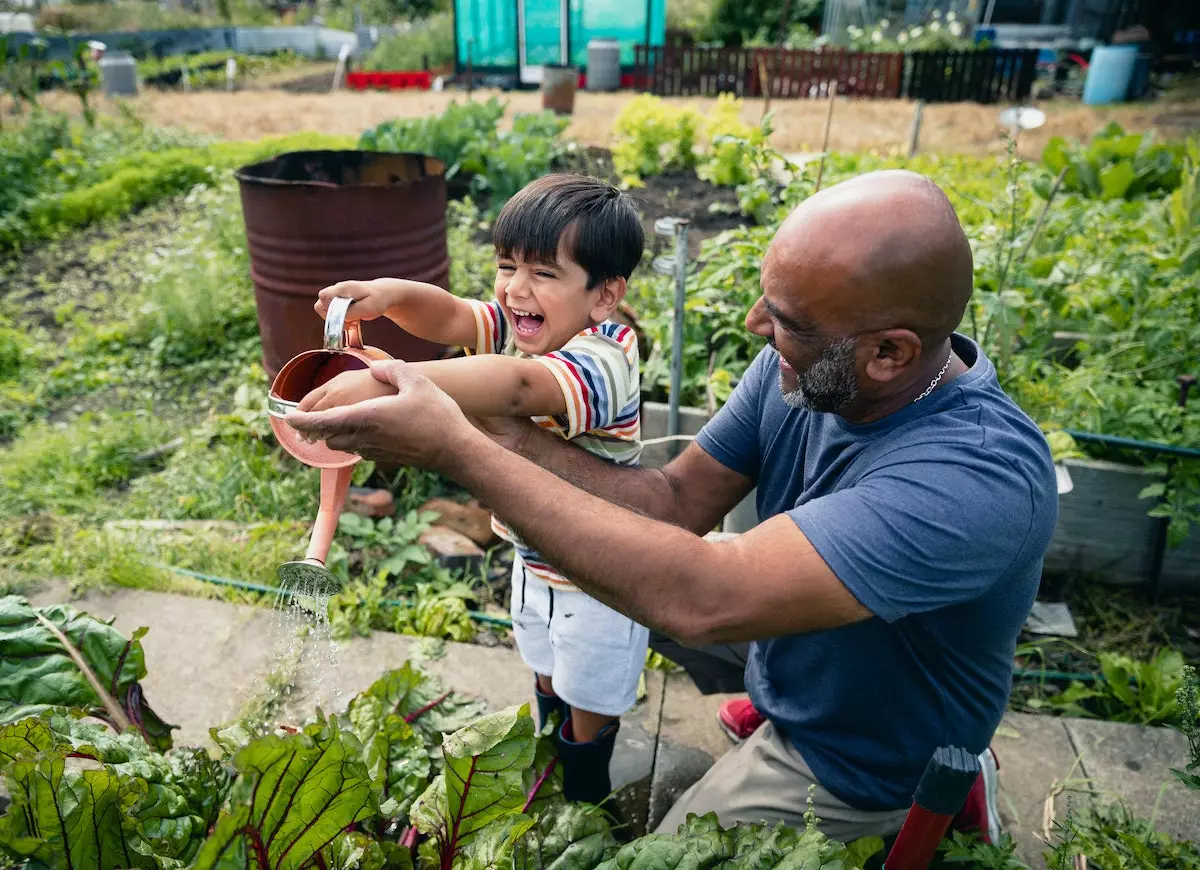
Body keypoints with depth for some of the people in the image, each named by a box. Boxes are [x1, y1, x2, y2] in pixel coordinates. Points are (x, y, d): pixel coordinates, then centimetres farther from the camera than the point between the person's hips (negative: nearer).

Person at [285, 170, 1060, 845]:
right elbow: (678, 501, -13)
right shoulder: (805, 367, -17)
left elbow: (702, 601, -46)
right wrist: (498, 429, -25)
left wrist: (460, 449, -41)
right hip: (786, 637, 6)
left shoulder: (984, 473, -39)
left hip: (854, 772, -6)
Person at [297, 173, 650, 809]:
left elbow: (515, 386, -53)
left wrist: (384, 381, -59)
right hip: (534, 556, 7)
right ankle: (547, 756, 59)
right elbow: (449, 317, -20)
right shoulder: (519, 325, -10)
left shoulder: (604, 364, -37)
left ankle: (586, 796, 49)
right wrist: (390, 294, -42)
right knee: (546, 673, 32)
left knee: (589, 699, 20)